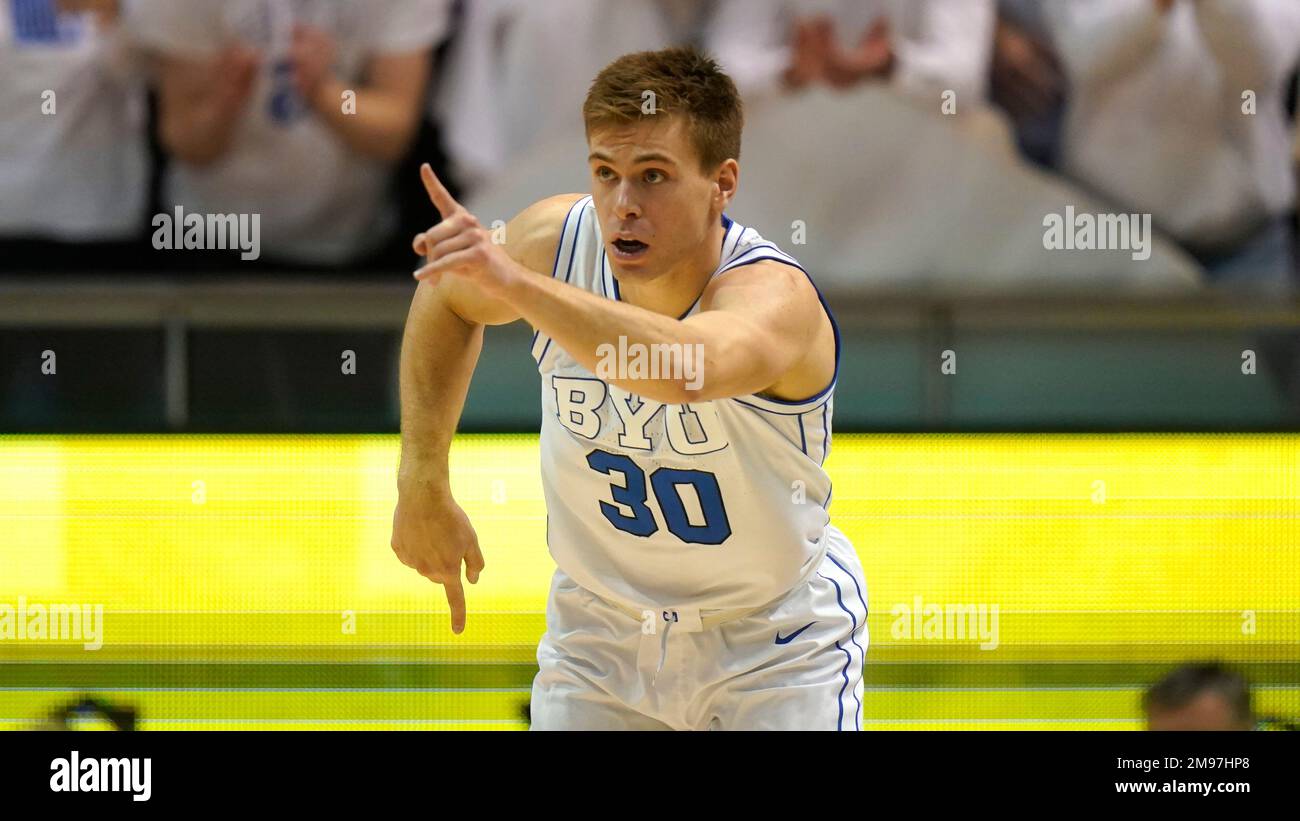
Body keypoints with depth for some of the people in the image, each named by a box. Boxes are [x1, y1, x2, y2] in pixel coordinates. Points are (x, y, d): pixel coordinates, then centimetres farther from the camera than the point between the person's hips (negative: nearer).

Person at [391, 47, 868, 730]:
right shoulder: (557, 238, -17)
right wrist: (423, 481, 2)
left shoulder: (775, 295, -31)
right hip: (598, 636, 4)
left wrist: (518, 285, -63)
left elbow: (691, 370, -56)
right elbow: (446, 302, 7)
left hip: (774, 651, -4)